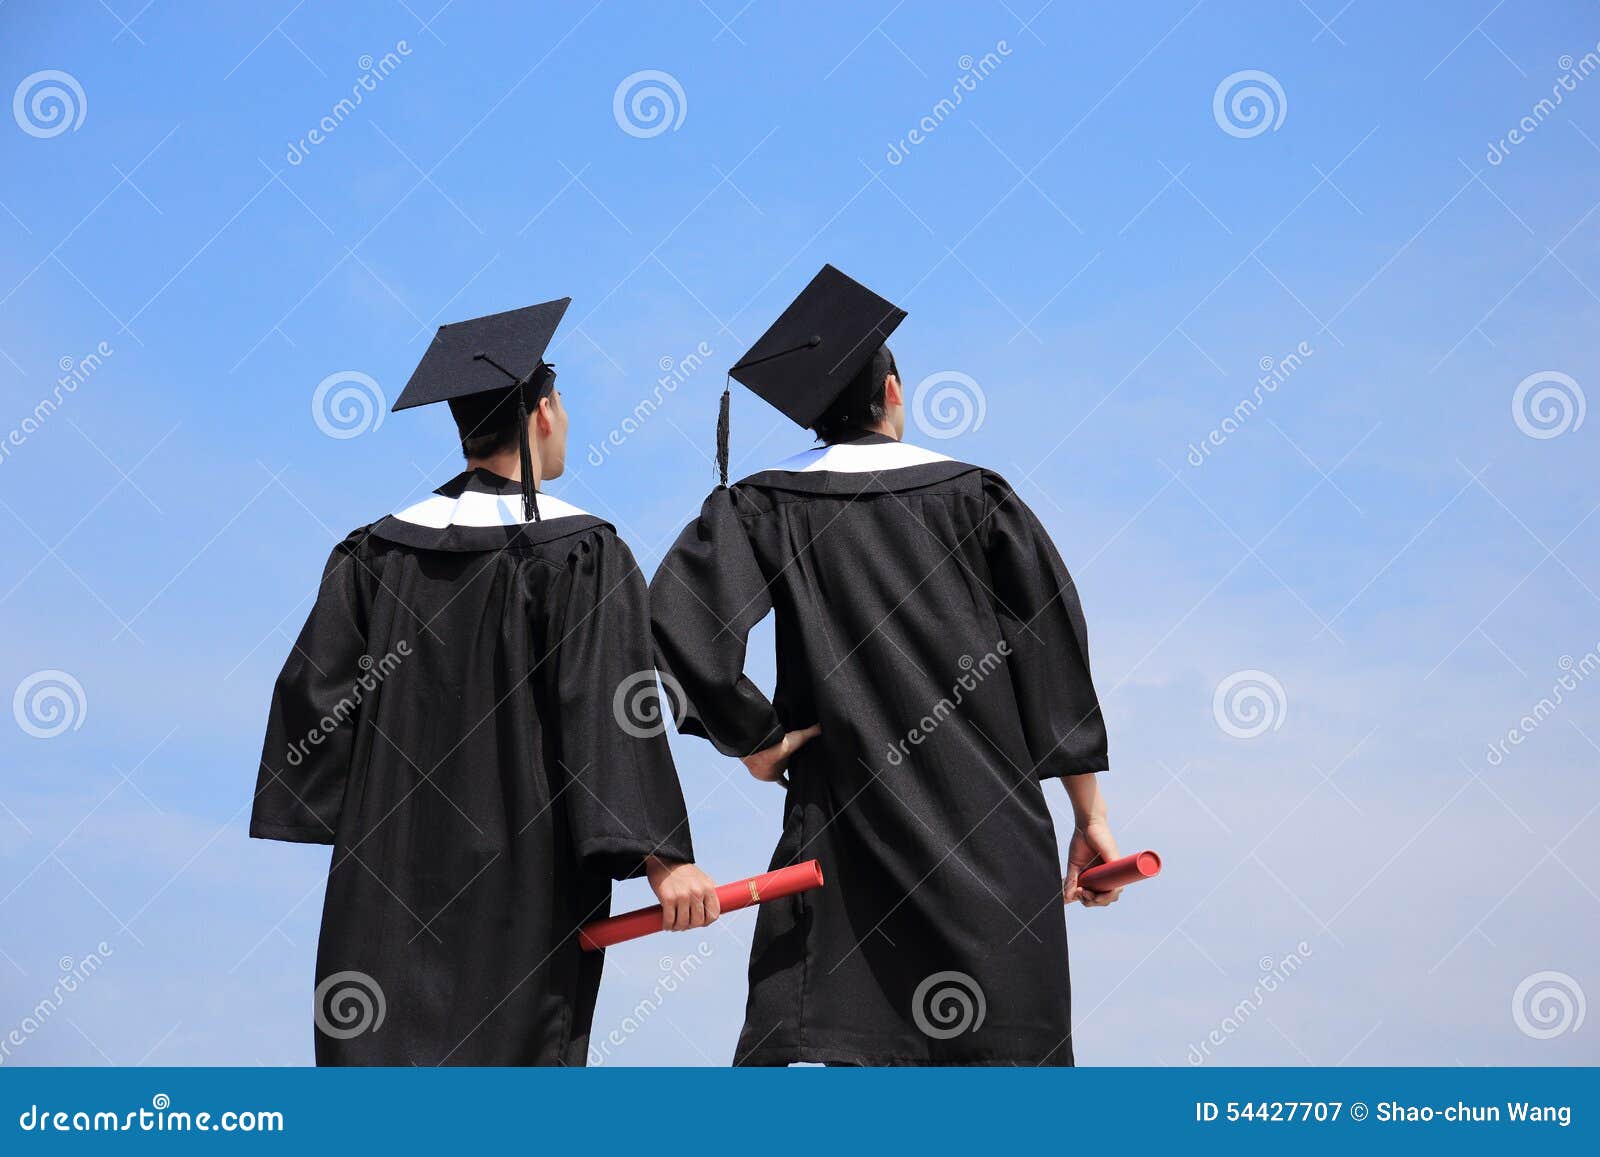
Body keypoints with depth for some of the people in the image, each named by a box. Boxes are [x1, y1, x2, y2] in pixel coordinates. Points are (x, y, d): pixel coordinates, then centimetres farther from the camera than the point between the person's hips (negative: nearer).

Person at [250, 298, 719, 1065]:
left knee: (383, 1049, 6)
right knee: (519, 1043, 5)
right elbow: (610, 709, -17)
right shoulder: (580, 555, -8)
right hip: (523, 869, -4)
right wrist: (661, 855, -21)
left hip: (394, 862, 4)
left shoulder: (375, 554, 5)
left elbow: (312, 688, 6)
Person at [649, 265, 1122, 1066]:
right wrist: (1089, 816, 6)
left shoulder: (765, 507, 1)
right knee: (1008, 1052, 11)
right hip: (992, 835, 1)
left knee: (811, 1044, -7)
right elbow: (1056, 656, 1)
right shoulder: (974, 497, 4)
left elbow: (673, 614, -16)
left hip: (845, 828, -1)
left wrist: (752, 737, -6)